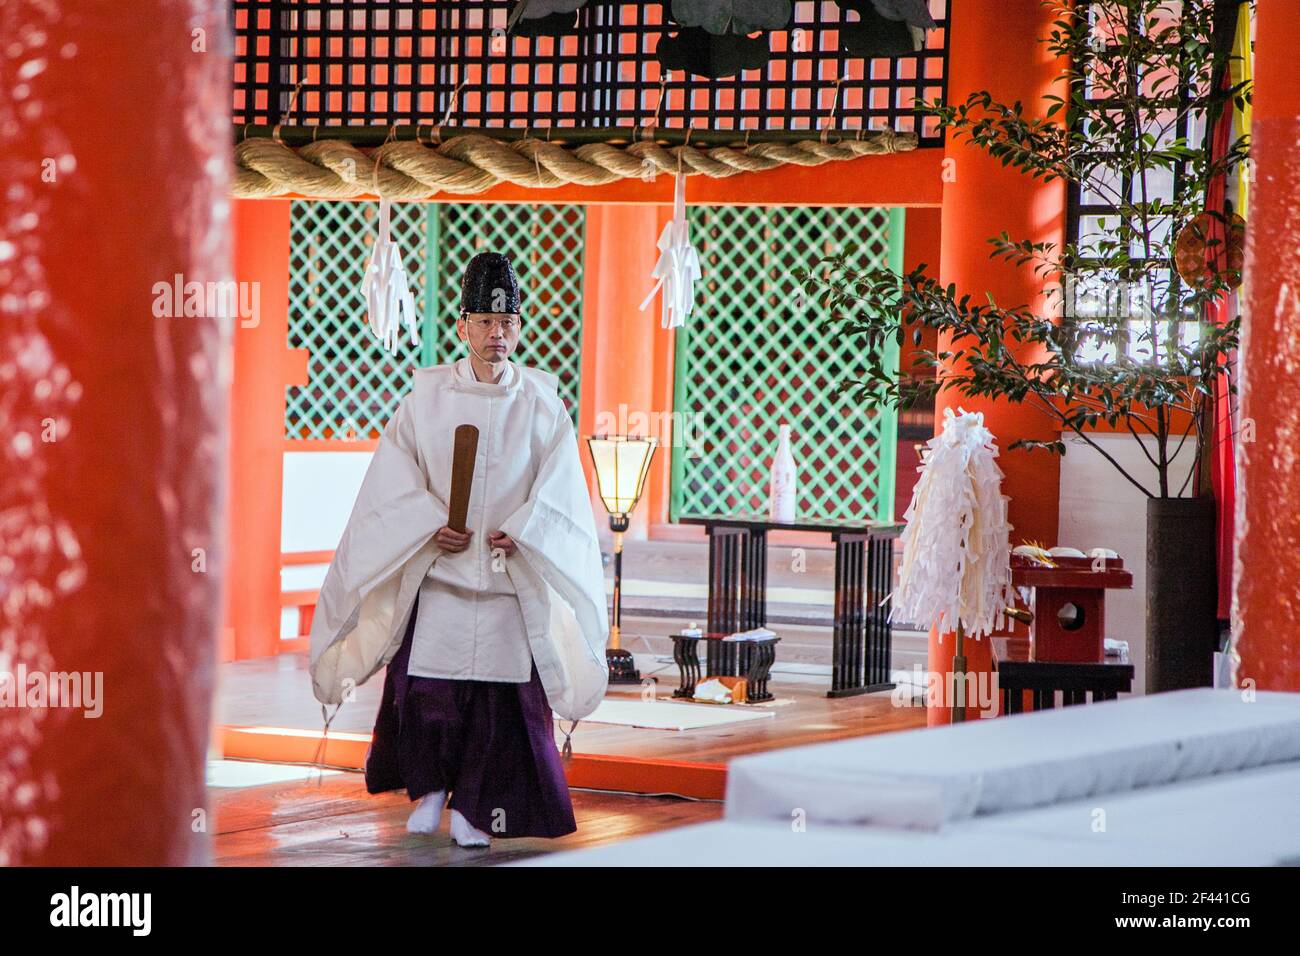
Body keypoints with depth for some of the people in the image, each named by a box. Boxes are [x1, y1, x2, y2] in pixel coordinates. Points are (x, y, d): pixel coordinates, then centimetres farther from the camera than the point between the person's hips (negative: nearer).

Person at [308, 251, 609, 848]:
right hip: (437, 572, 0)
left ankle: (473, 810, 7)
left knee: (501, 687, -3)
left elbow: (558, 486, 0)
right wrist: (433, 526, -12)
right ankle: (429, 790, 19)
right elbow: (396, 477, 1)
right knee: (426, 683, -2)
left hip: (511, 574, 0)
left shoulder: (542, 403, 3)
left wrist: (520, 531, -15)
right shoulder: (427, 396, 3)